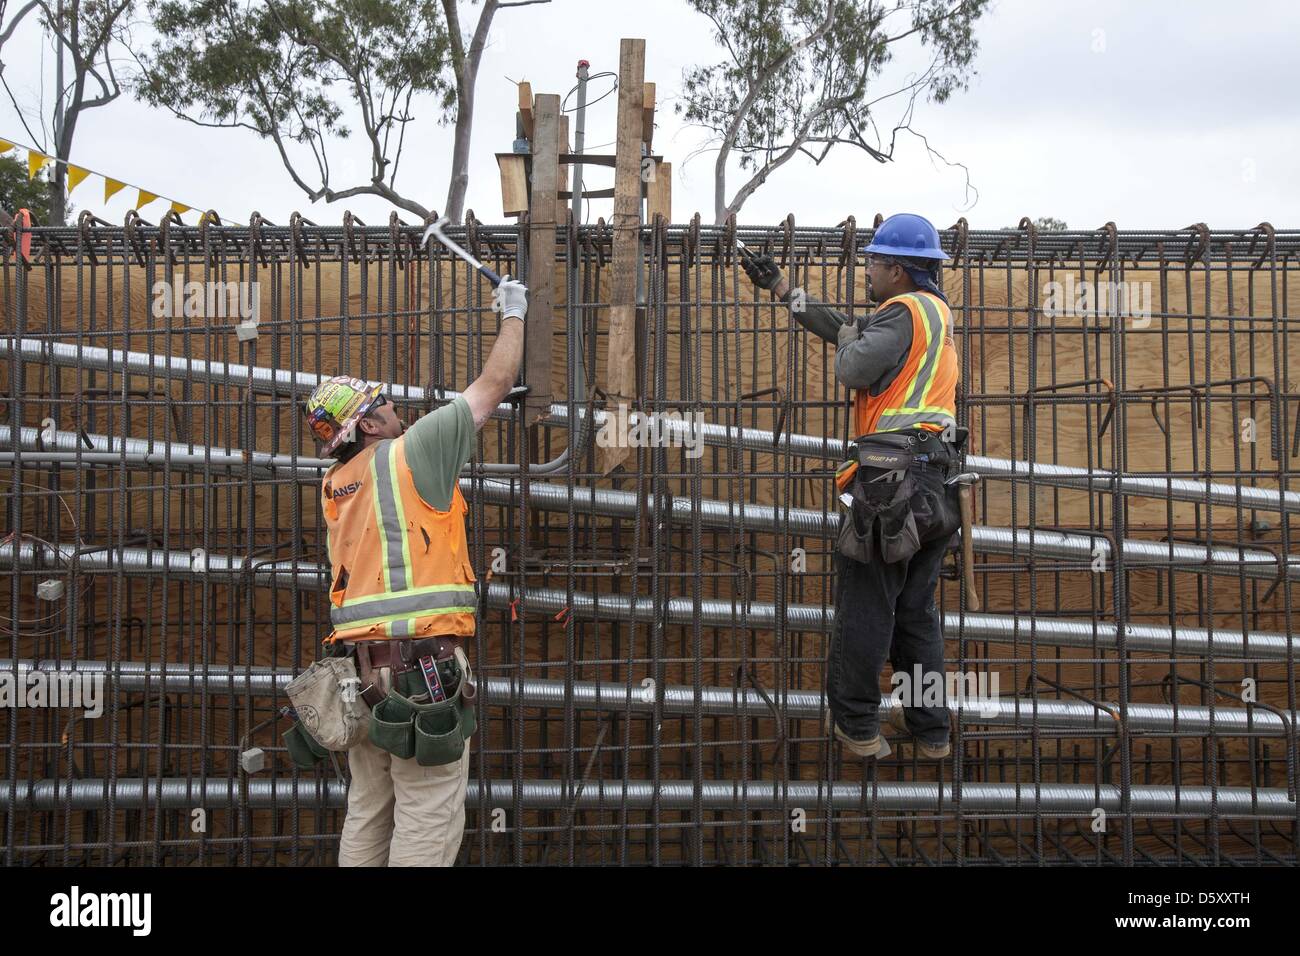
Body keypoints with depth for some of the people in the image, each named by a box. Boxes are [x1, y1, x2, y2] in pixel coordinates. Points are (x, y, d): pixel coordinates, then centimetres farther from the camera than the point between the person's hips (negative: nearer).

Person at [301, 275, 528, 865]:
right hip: (422, 661, -8)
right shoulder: (408, 454, -4)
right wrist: (514, 314, 19)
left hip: (362, 665, 8)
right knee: (427, 827, -4)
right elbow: (493, 386, 3)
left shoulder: (335, 485, 16)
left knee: (367, 819, 13)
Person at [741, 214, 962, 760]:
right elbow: (850, 330, 24)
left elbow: (852, 369, -20)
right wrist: (782, 289, 27)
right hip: (934, 485, 9)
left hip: (891, 479, -9)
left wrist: (848, 340, 3)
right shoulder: (934, 310, 18)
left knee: (865, 607, 1)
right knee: (917, 610, 15)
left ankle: (856, 725, 9)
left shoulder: (904, 312, -10)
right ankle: (929, 726, 19)